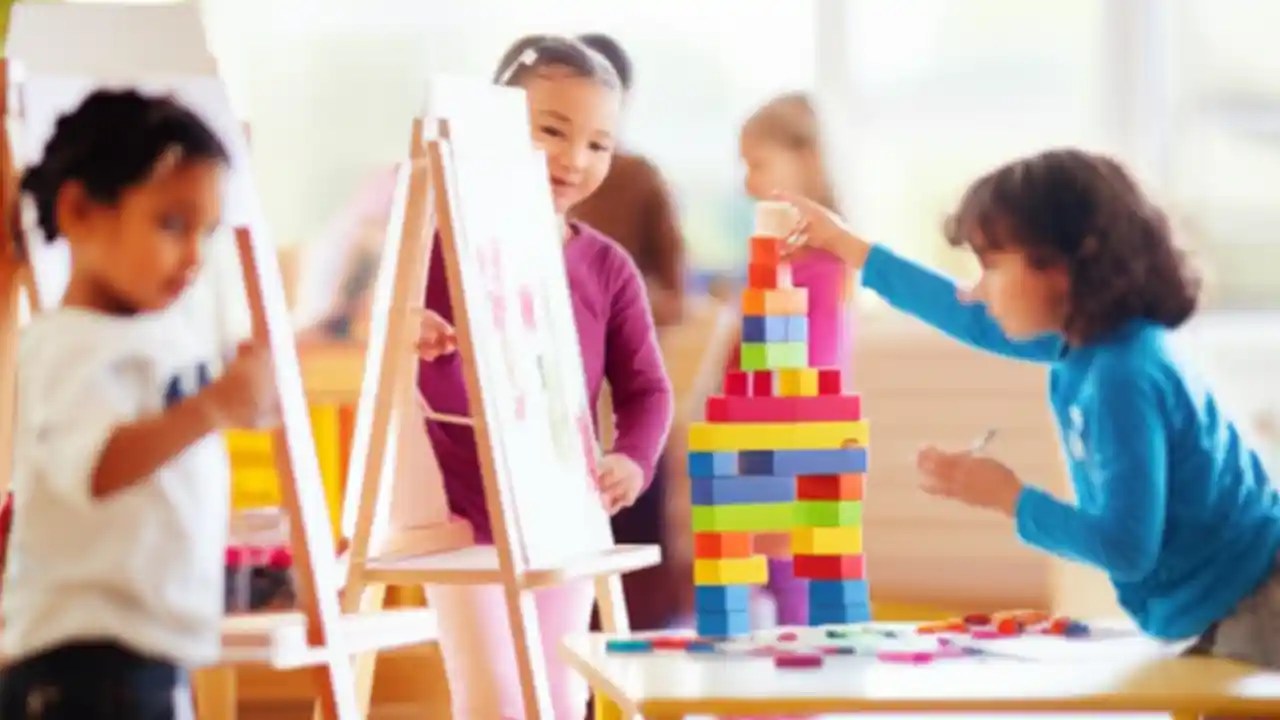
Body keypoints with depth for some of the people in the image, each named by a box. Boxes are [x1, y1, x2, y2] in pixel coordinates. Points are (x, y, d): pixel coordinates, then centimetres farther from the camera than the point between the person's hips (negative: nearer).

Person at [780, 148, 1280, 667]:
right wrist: (847, 248, 27)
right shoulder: (1091, 340, 2)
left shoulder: (1123, 376, -26)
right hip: (1211, 613, 10)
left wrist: (1007, 497, -18)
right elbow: (977, 321, 21)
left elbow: (1126, 548, -27)